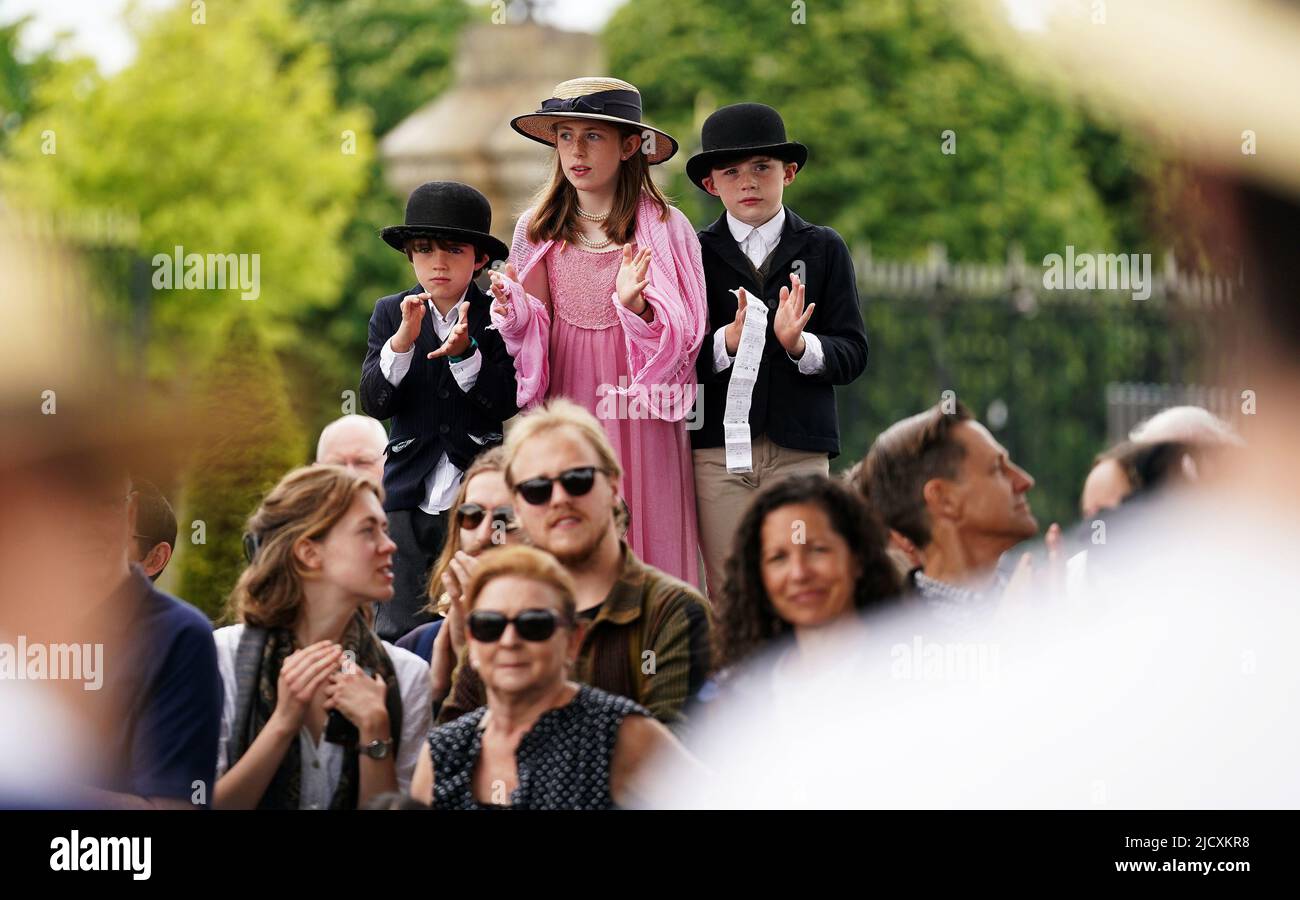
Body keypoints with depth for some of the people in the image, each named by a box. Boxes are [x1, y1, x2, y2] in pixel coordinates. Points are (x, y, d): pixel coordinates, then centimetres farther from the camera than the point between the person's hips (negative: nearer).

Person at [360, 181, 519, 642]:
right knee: (399, 629, -3)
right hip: (408, 495, 1)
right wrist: (403, 339, -18)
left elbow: (506, 403, -8)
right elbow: (375, 403, -4)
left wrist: (463, 353, -23)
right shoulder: (390, 314, 7)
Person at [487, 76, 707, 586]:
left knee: (642, 558, -3)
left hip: (637, 426, -2)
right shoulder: (538, 230, 6)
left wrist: (636, 306, -24)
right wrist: (514, 312, -11)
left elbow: (681, 340, -5)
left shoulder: (664, 229, -2)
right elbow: (528, 345, 11)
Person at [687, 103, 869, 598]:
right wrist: (727, 341, -20)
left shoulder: (823, 249, 8)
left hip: (799, 450, 0)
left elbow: (852, 353, 2)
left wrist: (799, 345, -17)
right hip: (717, 450, 0)